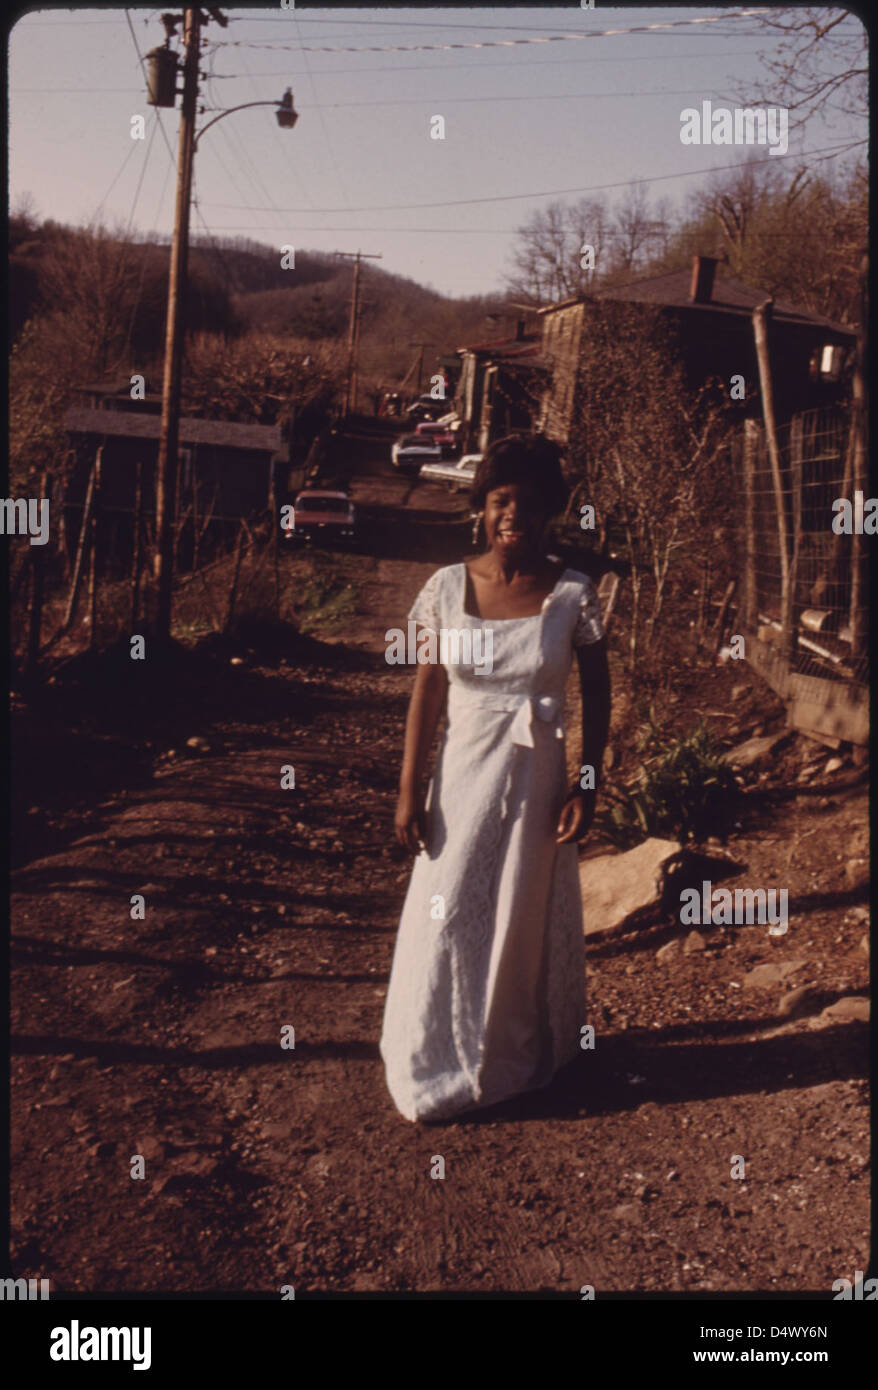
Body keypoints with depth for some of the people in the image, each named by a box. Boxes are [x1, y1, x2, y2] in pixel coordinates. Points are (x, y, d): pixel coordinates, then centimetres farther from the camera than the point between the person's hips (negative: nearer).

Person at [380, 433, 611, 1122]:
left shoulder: (574, 594, -9)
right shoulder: (446, 587, -6)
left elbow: (597, 693, -1)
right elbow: (427, 692, -2)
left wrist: (587, 787, -4)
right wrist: (410, 791, -3)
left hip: (537, 779, 0)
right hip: (463, 776, 1)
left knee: (524, 921, 13)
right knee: (446, 917, 5)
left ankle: (513, 1063, 36)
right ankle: (436, 1072, 26)